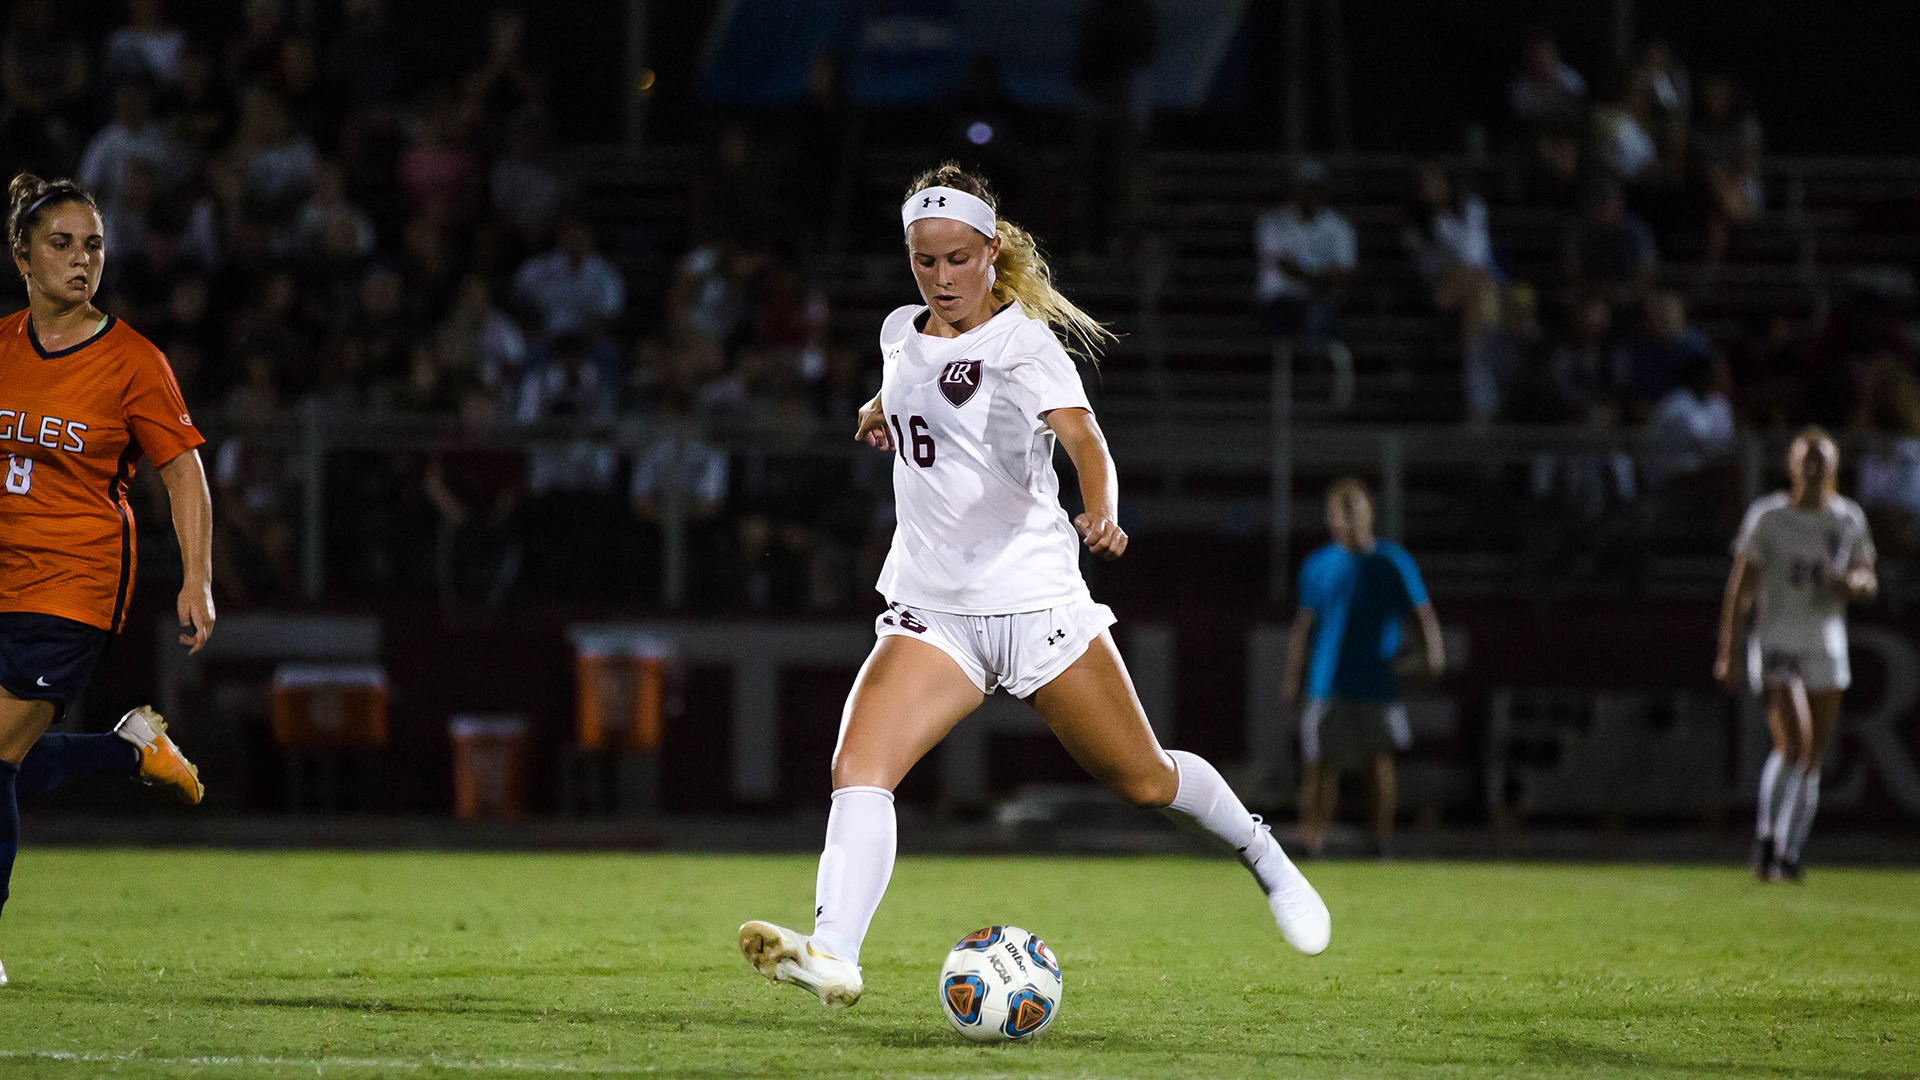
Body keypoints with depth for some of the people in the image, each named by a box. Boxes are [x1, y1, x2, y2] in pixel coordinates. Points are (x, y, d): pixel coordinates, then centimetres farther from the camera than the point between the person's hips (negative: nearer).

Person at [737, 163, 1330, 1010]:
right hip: (930, 611, 4)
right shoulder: (901, 334, 8)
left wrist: (1102, 513, -46)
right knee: (858, 765, -21)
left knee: (1141, 779, 7)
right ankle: (832, 955, -35)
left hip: (1033, 598, -4)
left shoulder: (1022, 342, -11)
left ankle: (1266, 859, 36)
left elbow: (1083, 439, -29)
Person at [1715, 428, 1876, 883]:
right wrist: (1726, 652, -7)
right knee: (1794, 746, -20)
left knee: (1812, 760, 3)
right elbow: (1739, 585, -3)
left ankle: (1788, 854, 14)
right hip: (1775, 645, -4)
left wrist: (1855, 583, -11)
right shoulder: (1766, 516, -4)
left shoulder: (1849, 519, 6)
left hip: (1826, 650, 4)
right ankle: (1765, 833, -1)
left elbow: (1868, 579, 15)